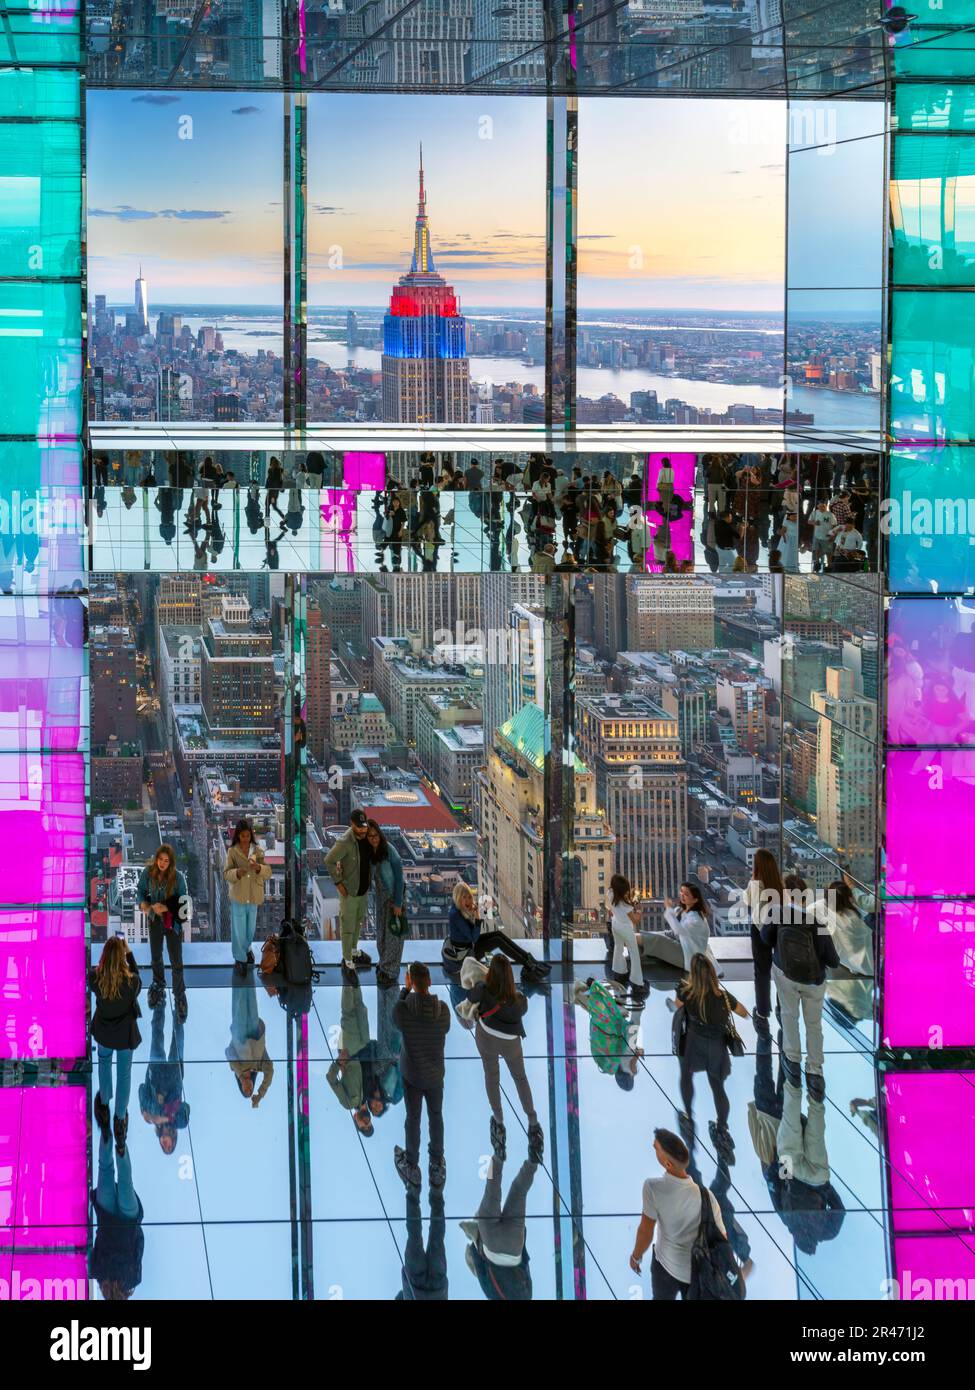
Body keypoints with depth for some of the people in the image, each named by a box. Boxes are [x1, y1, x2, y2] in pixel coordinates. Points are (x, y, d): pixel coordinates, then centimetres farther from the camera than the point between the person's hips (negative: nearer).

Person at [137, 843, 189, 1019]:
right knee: (156, 957, 22)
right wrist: (143, 903, -18)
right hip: (155, 919, 3)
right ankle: (158, 986, 45)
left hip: (172, 921, -3)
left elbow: (182, 903, -15)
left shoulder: (177, 877, -21)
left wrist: (165, 907, -29)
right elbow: (141, 889, 1)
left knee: (176, 961, 0)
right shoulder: (148, 872, -15)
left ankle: (180, 996, 14)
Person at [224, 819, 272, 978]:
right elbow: (226, 873, -8)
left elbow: (268, 873, -6)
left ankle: (246, 949, 43)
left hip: (253, 896, 2)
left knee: (250, 929, 16)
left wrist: (258, 867, -28)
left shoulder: (258, 851, -2)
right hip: (238, 896, -2)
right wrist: (237, 873, -29)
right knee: (238, 929, 0)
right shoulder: (232, 851, -5)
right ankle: (240, 959, 14)